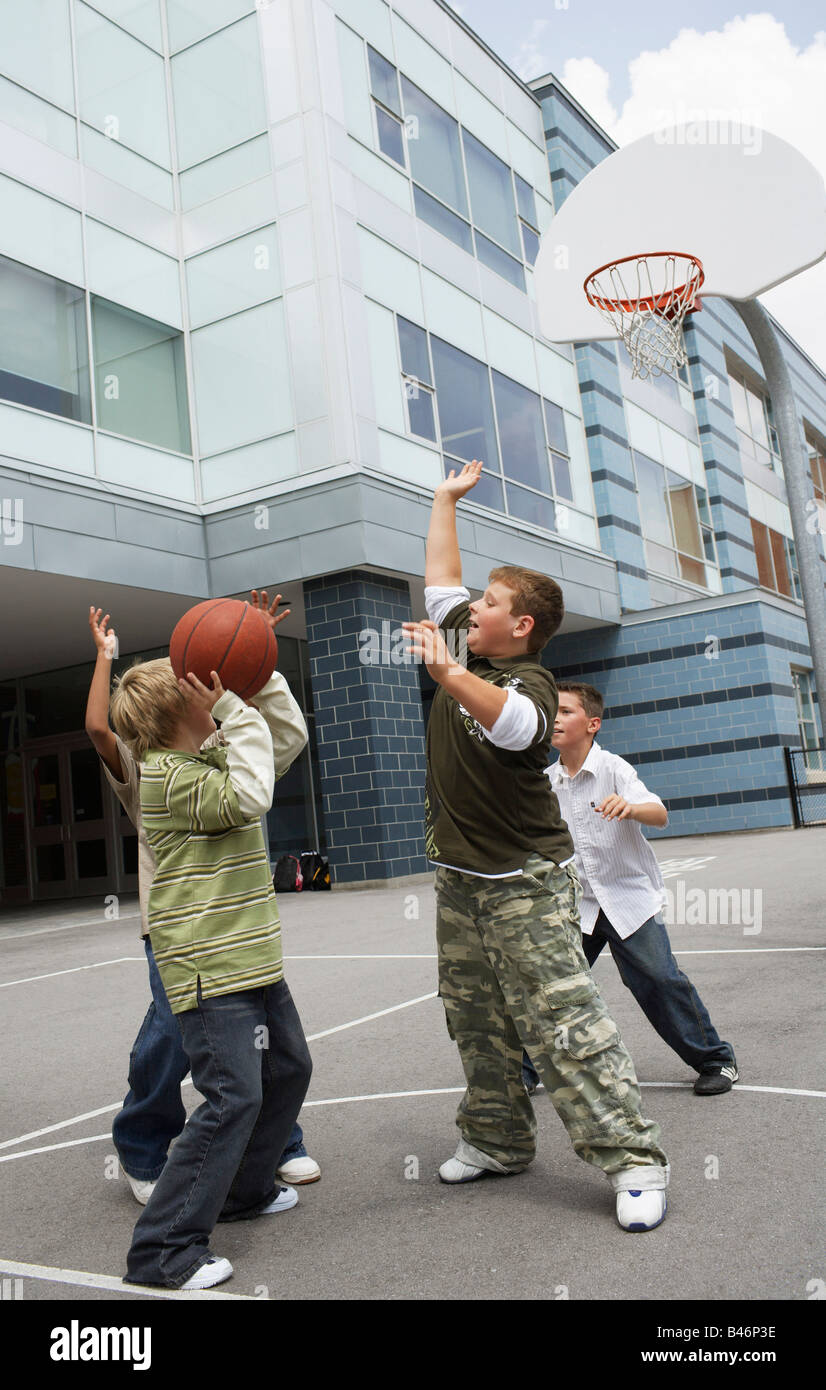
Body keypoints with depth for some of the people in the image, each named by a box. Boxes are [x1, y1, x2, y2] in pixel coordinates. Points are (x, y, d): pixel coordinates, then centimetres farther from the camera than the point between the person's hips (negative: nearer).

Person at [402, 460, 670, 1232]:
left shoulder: (530, 680, -18)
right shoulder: (464, 649, 6)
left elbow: (515, 724, -42)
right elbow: (441, 577, 18)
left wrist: (447, 673, -57)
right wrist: (446, 497, 24)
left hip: (525, 884, -8)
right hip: (459, 879, 8)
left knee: (563, 1024, -8)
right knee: (476, 1023, 15)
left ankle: (633, 1160, 1)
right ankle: (496, 1139, 29)